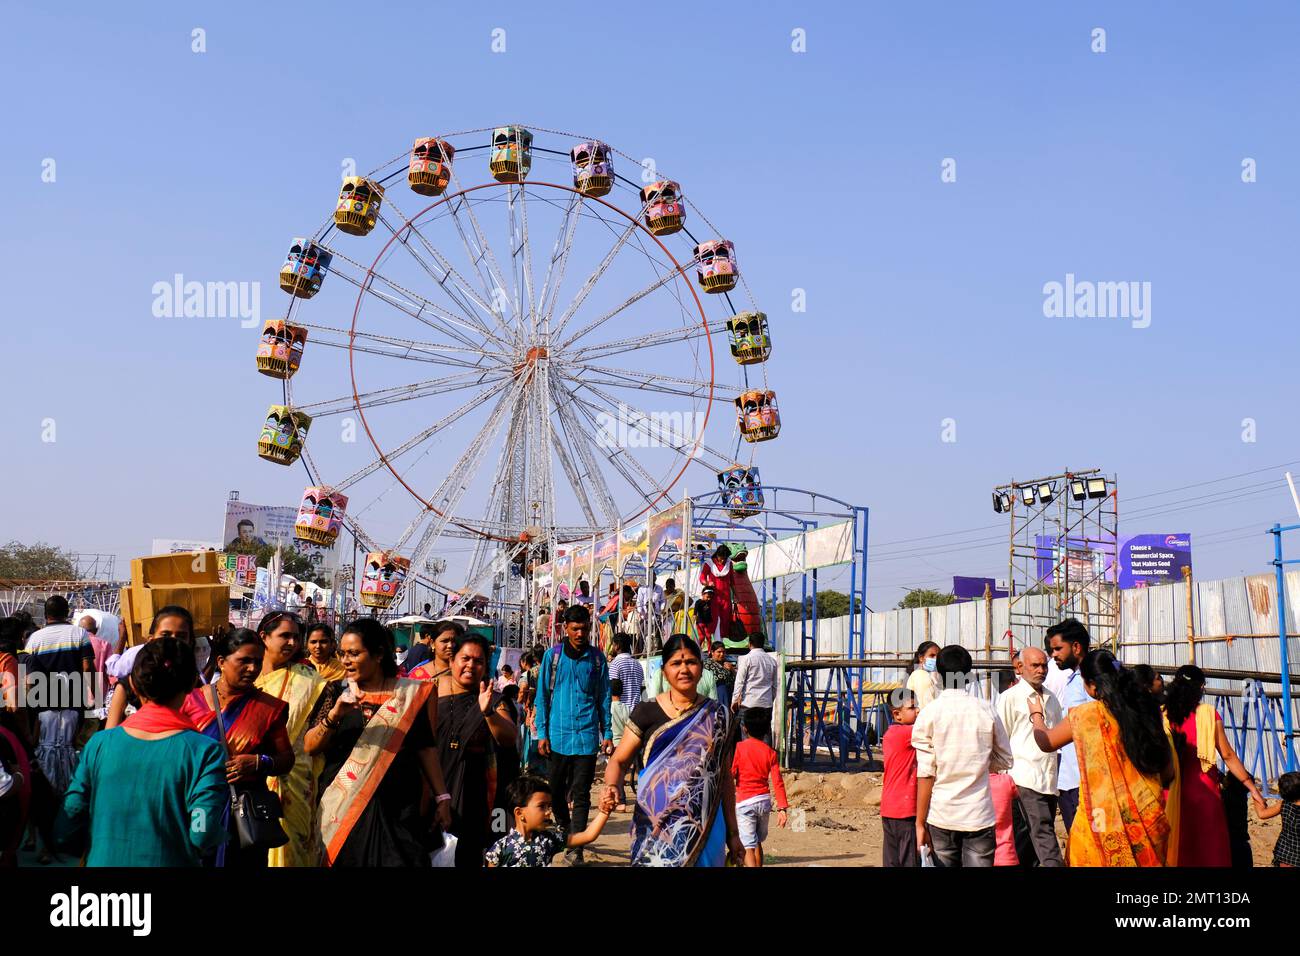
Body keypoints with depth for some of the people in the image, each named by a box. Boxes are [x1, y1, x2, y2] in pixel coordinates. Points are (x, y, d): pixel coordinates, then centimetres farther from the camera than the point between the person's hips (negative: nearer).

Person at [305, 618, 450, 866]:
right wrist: (333, 715, -18)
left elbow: (425, 748, 6)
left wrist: (441, 796, 1)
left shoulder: (410, 694, 3)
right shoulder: (336, 692, 4)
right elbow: (309, 748, -2)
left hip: (397, 812, -1)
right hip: (342, 808, 1)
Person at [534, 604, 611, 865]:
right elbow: (542, 696, 5)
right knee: (555, 791, 9)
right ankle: (566, 832, 32)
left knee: (581, 795, -1)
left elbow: (604, 697, 9)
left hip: (586, 736, -1)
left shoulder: (597, 658, 5)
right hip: (557, 735, 1)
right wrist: (542, 733, -1)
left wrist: (606, 733, 3)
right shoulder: (552, 656, 3)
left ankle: (575, 848, 1)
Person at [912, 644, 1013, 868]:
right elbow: (1004, 761, 11)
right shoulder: (986, 711, 0)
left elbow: (925, 773, -7)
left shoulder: (929, 713, -5)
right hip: (980, 816, 1)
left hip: (942, 816, -1)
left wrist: (920, 822, -2)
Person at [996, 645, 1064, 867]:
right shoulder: (1010, 697, -1)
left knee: (1033, 841, 7)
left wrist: (1056, 770, 18)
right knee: (1043, 833, -15)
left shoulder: (1051, 699, 18)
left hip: (1050, 780, 6)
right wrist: (1008, 779, -8)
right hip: (1026, 780, -6)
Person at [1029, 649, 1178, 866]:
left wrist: (1036, 715, 30)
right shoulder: (1146, 710, 3)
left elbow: (1046, 742, 11)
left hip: (1104, 821, -4)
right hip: (1147, 818, 4)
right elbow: (1168, 773, 8)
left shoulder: (1085, 715, -7)